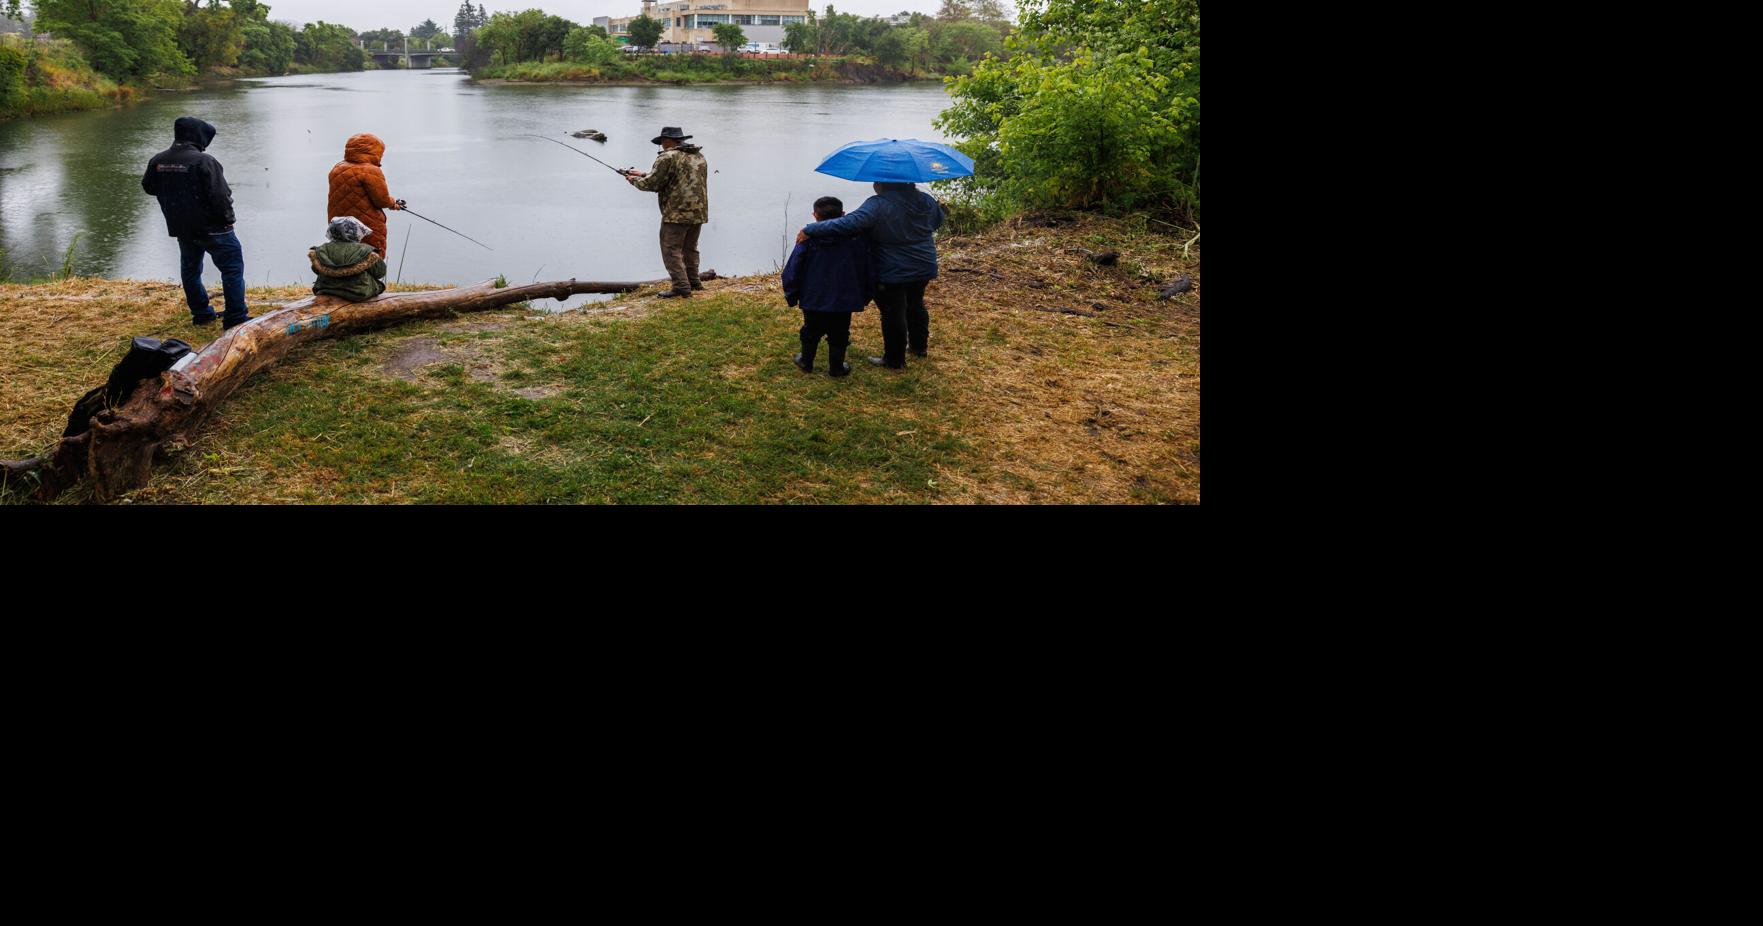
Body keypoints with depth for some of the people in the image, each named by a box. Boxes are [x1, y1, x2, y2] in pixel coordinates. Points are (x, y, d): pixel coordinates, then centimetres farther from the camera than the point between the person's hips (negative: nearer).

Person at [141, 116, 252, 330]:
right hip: (211, 228, -7)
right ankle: (236, 318, -4)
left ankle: (200, 313, 30)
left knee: (190, 268, 22)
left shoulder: (158, 161, 0)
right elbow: (221, 196, -21)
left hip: (181, 229, 7)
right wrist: (228, 219, -6)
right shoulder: (204, 161, -20)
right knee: (232, 267, 0)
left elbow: (148, 187, 16)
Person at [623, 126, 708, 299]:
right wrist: (643, 175, 25)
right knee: (690, 248, 21)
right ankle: (693, 282, 25)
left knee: (671, 250, -4)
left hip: (677, 214, -8)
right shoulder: (699, 155, 16)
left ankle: (681, 288, -11)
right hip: (699, 213, 8)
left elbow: (652, 184, -10)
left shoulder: (668, 157, -10)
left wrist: (634, 180, 11)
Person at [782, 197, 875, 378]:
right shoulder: (857, 239, -4)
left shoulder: (808, 239, -8)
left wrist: (792, 295, 6)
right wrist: (866, 295, 15)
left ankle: (806, 362, 33)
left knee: (811, 332, 19)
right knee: (838, 336, 12)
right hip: (844, 301, 0)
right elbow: (868, 270, 3)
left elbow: (792, 271, -6)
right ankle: (836, 367, 19)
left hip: (813, 301, 0)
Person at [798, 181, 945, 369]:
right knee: (916, 305, 28)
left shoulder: (877, 204, -26)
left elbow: (851, 223, -38)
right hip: (924, 268, 7)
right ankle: (920, 346, 44)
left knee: (893, 314, 8)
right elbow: (937, 222, 14)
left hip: (892, 274, -6)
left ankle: (895, 360, 21)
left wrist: (810, 231, -36)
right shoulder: (926, 200, -5)